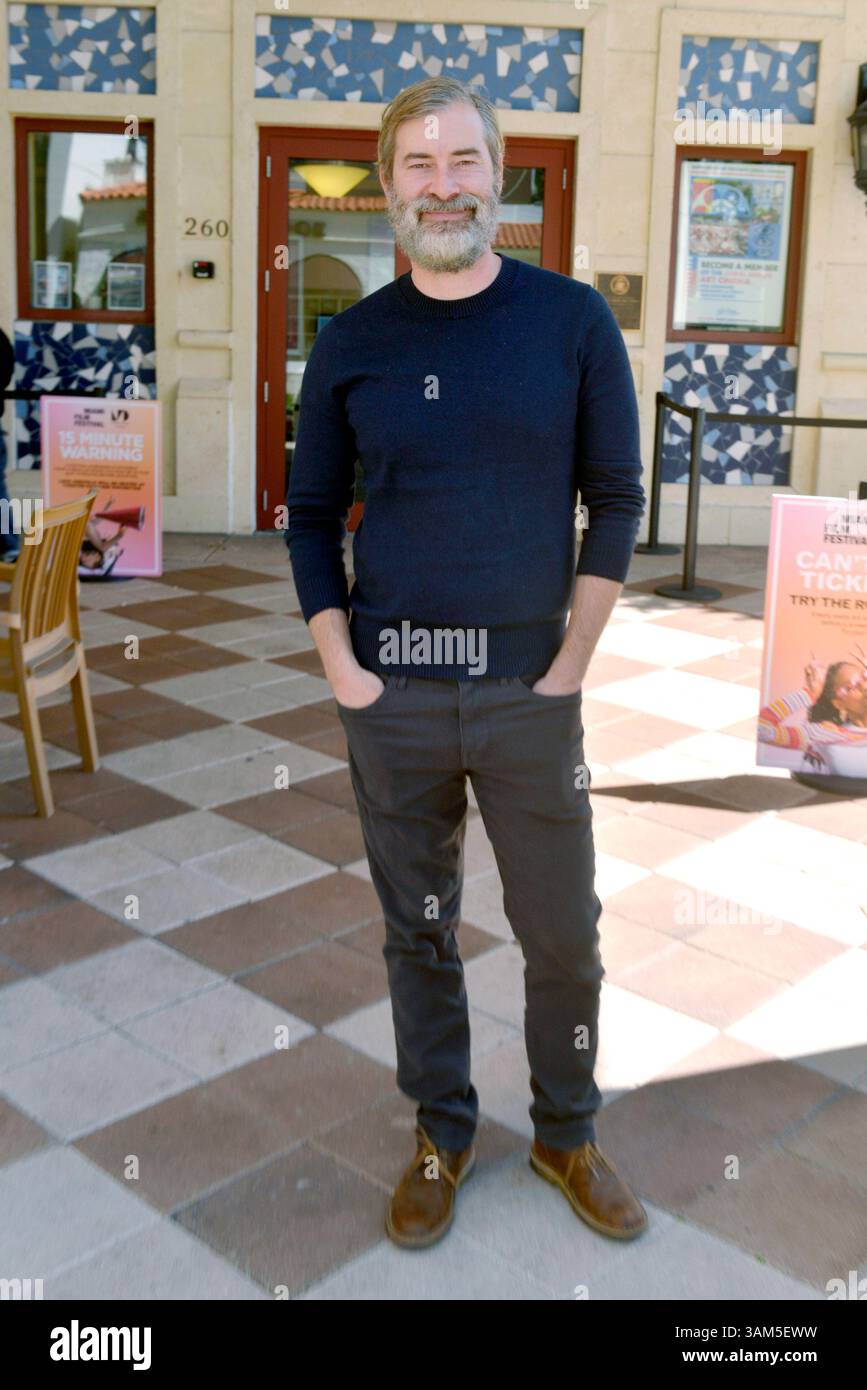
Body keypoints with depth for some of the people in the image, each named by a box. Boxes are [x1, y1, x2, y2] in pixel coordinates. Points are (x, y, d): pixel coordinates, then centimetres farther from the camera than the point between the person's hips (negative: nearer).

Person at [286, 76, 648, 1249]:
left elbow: (616, 499, 1)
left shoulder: (572, 320, -1)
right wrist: (338, 659, -3)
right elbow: (311, 512, 8)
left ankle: (567, 1135, 33)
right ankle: (442, 1136, 33)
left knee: (564, 934, 10)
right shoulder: (352, 343, 2)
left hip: (529, 692, -1)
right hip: (392, 697, 1)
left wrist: (572, 662, -5)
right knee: (418, 930, 13)